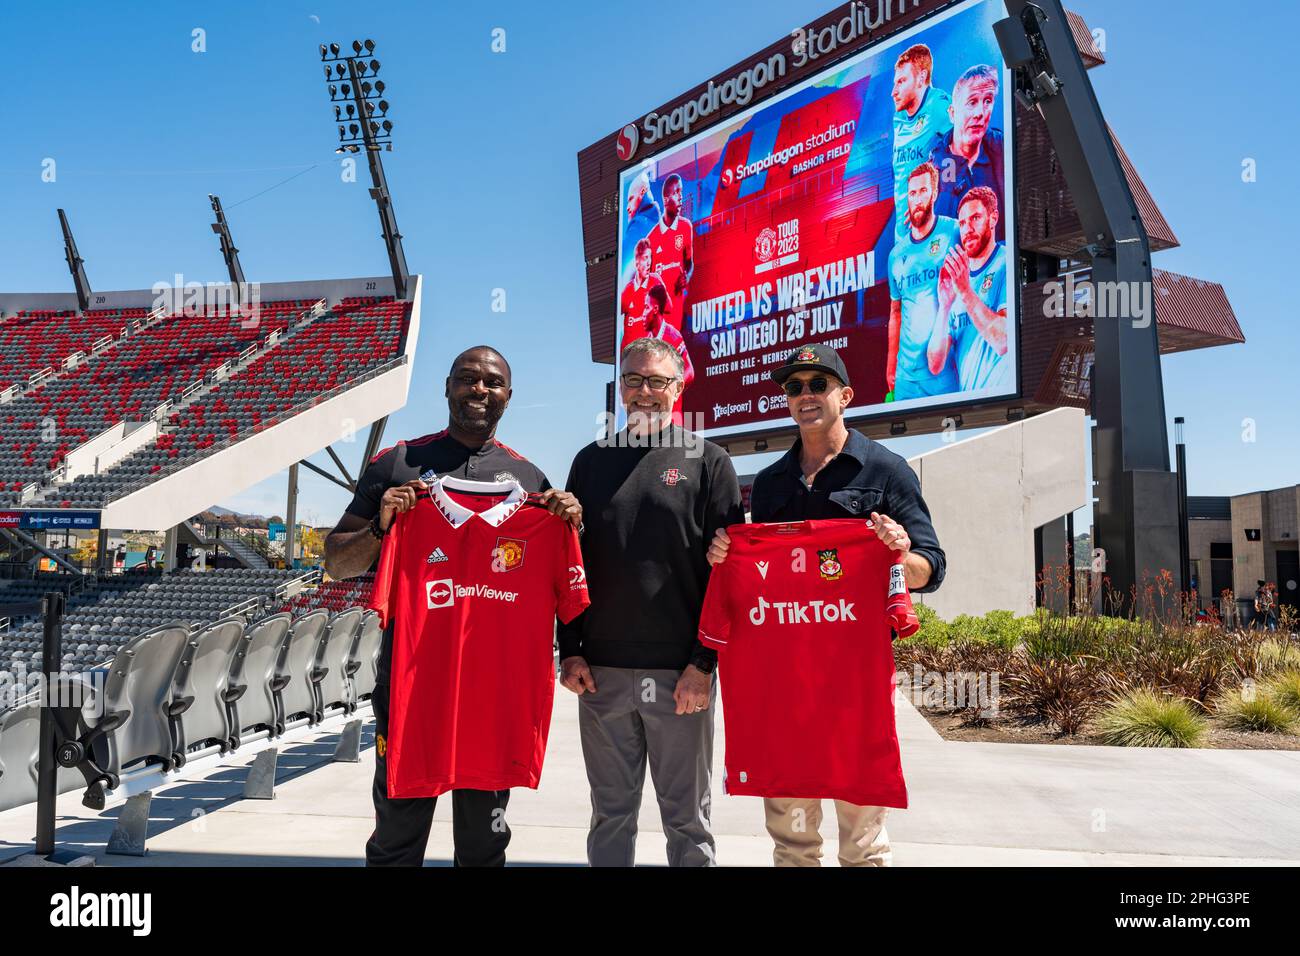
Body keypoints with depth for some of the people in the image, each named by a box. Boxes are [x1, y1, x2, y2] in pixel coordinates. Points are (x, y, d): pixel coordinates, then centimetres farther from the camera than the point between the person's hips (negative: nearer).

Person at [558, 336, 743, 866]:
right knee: (610, 815, 13)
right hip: (601, 671, 3)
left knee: (686, 820, 8)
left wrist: (704, 662, -9)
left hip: (680, 673, -2)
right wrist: (571, 650, 2)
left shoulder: (708, 461, 2)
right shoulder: (591, 462, 11)